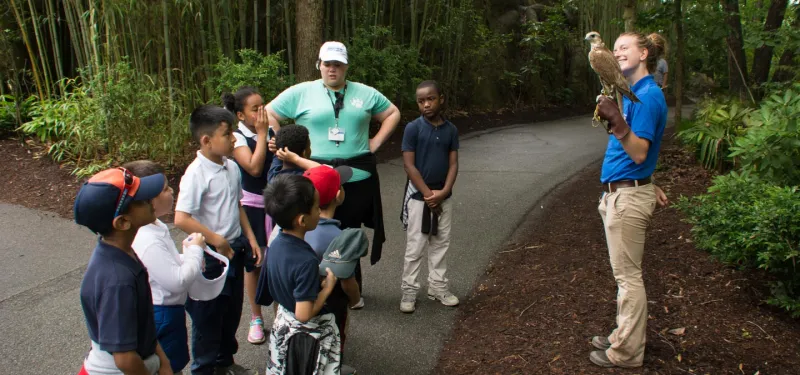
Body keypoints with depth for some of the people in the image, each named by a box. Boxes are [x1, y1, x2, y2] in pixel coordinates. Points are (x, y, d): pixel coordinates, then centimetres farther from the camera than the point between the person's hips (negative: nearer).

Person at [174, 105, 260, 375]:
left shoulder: (232, 167, 1)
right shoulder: (196, 174, -21)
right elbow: (181, 219, -27)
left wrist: (250, 238, 9)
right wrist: (216, 240, -22)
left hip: (234, 249, 7)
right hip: (210, 255, -7)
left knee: (232, 310, 21)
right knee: (208, 315, 10)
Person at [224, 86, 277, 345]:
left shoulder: (272, 132, 2)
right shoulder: (237, 137, -9)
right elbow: (254, 168, -22)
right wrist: (262, 134, -18)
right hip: (251, 206, -3)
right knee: (253, 263, 9)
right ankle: (256, 318, 24)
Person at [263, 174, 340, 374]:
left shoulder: (276, 244, -9)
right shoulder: (306, 261, -34)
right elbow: (304, 314, -31)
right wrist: (328, 287, -19)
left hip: (283, 325, 8)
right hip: (308, 335, -7)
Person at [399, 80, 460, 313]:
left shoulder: (451, 130, 2)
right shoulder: (413, 128, -10)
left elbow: (453, 164, 1)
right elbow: (409, 165, -12)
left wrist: (443, 192, -13)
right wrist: (428, 194, -14)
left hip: (443, 198, 4)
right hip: (418, 197, -4)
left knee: (441, 245, 13)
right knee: (414, 248, 3)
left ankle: (438, 287, 27)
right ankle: (409, 292, 14)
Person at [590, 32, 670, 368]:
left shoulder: (648, 95, -15)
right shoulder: (632, 94, 16)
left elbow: (639, 153, -24)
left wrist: (617, 123, -37)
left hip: (628, 197, -10)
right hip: (617, 194, 10)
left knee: (627, 275, -1)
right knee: (626, 273, 18)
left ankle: (627, 353, 10)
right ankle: (626, 335, 31)